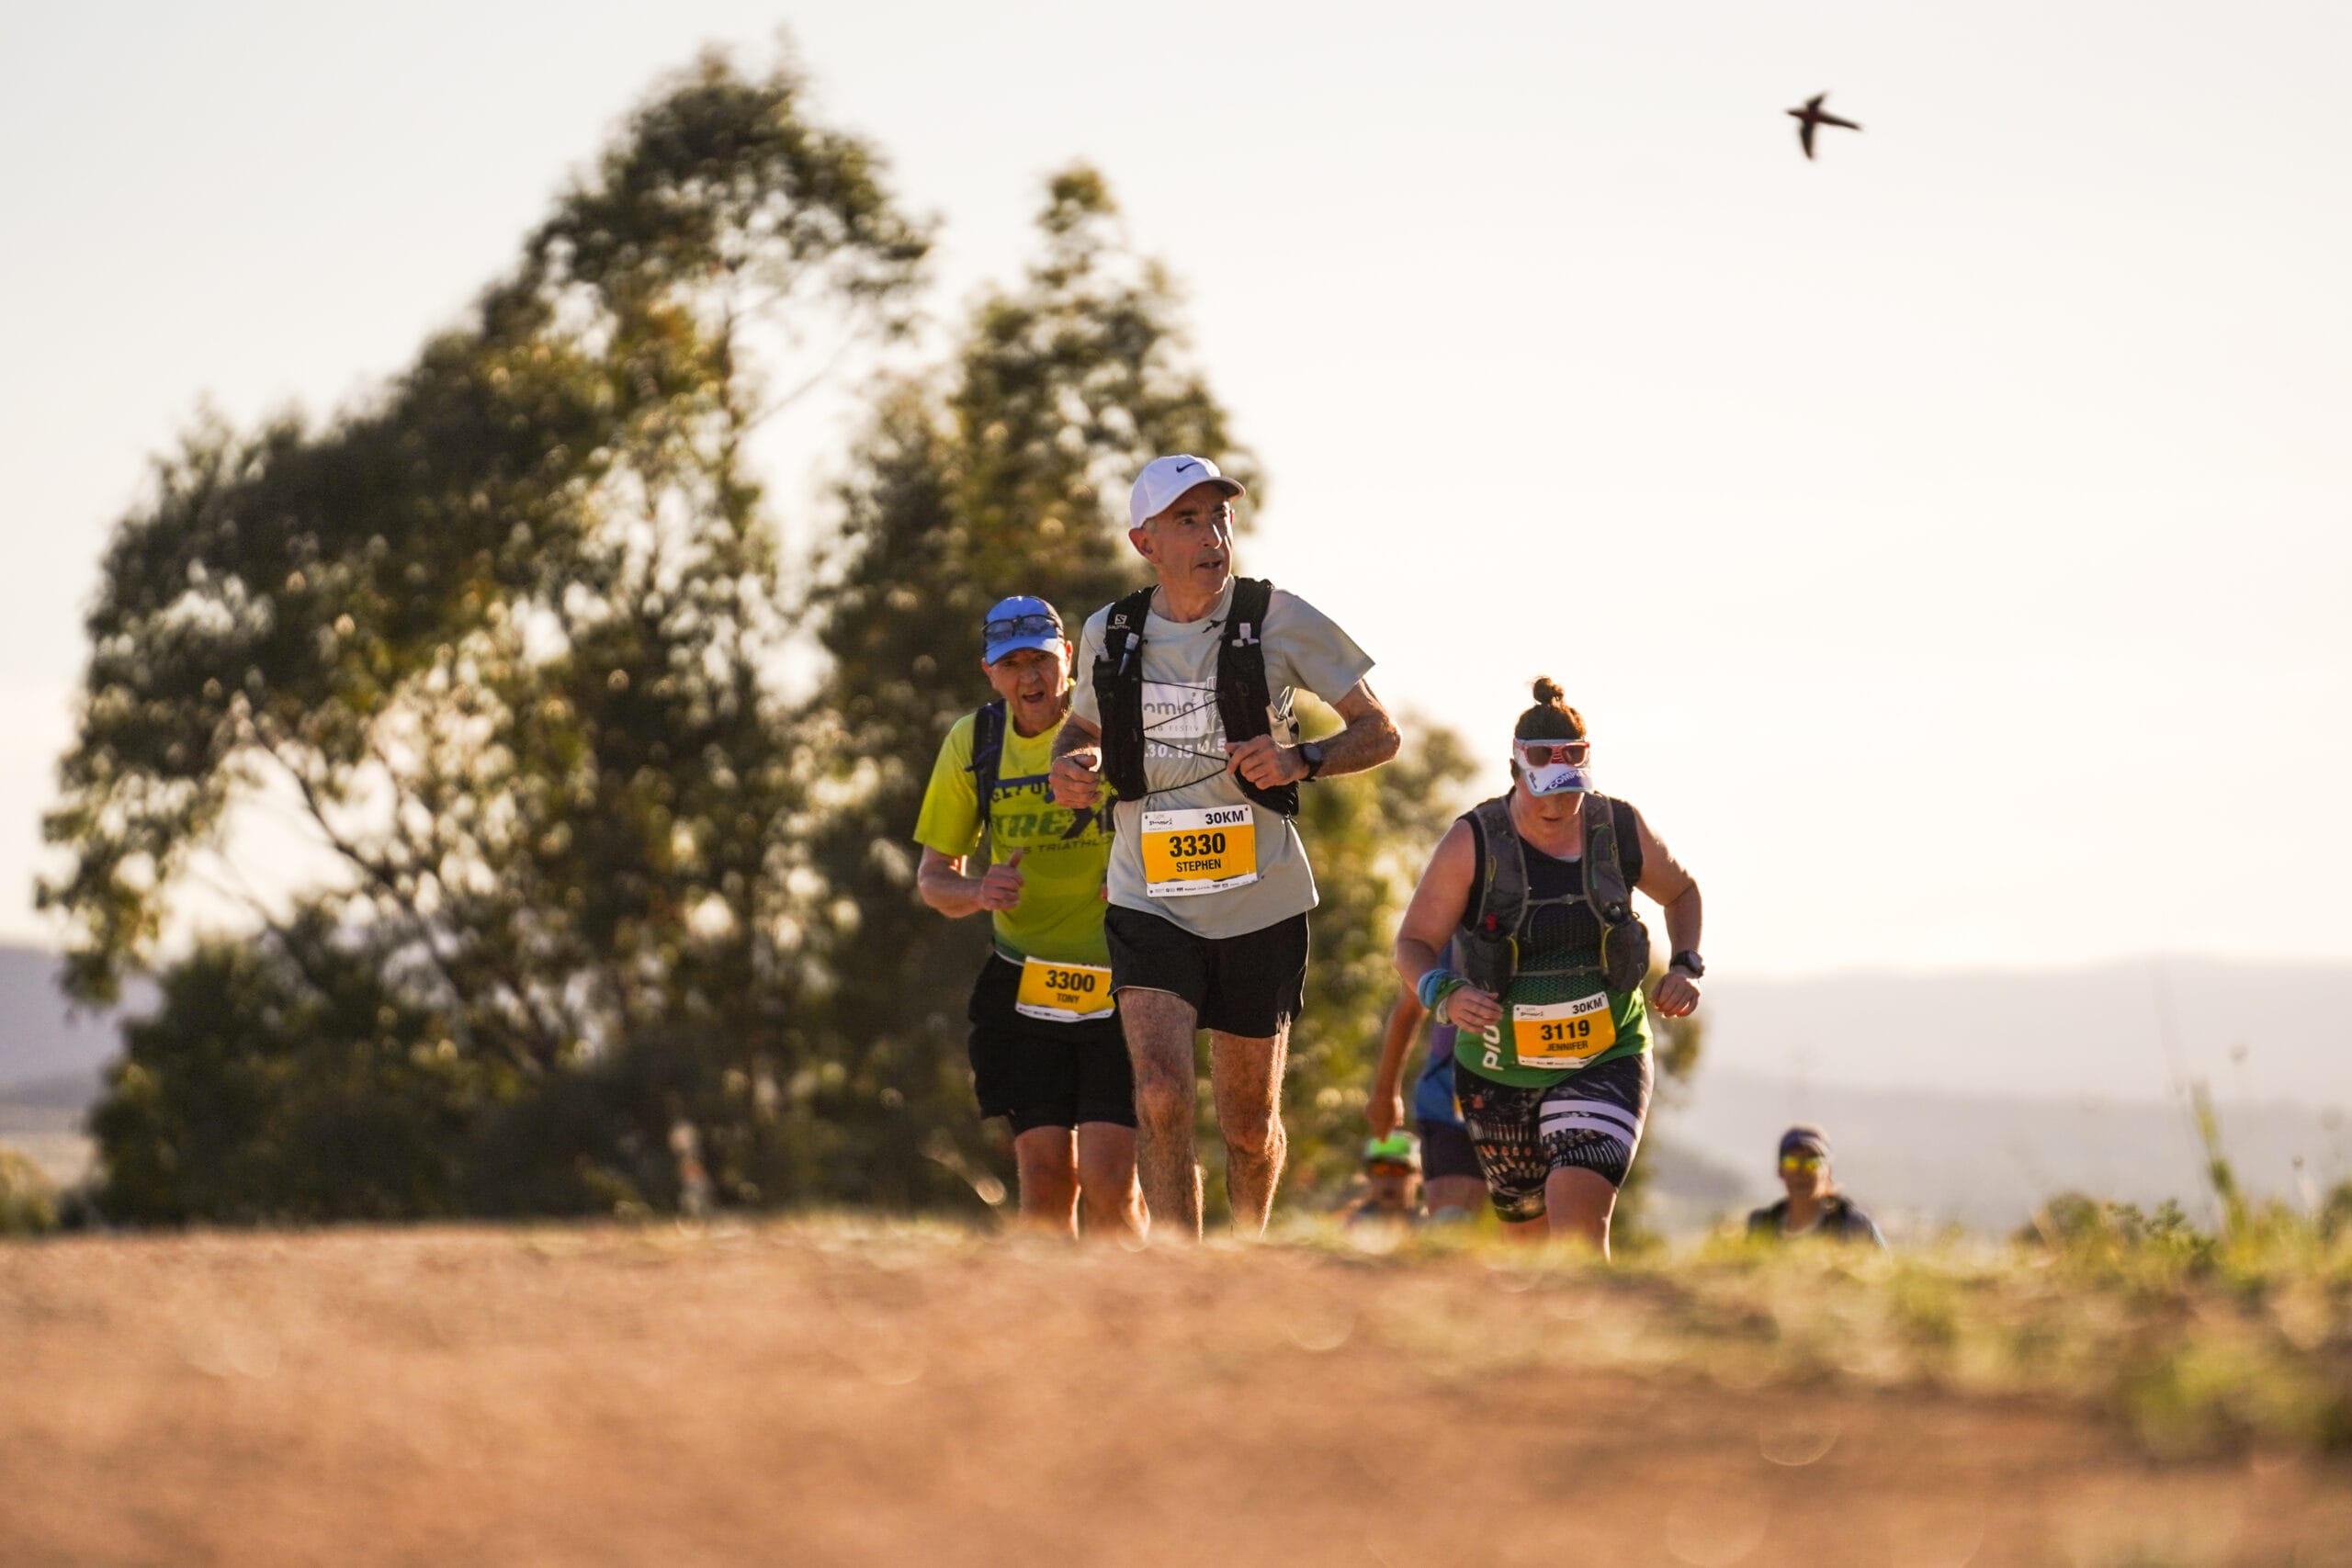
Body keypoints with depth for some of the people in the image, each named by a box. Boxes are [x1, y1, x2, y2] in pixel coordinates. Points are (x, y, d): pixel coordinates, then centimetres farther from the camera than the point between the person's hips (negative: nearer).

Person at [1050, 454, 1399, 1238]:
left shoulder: (1278, 620, -7)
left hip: (1260, 904, 0)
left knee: (1250, 1125, 11)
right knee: (1161, 1095, -21)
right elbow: (1085, 727, 20)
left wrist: (1302, 761, -20)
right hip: (1149, 902, 1)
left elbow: (1379, 732, -1)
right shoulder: (1109, 635, 0)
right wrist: (1071, 767, -4)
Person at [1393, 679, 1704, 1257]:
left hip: (1605, 1062, -1)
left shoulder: (1622, 831, -5)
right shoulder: (1472, 845, -11)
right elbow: (1413, 944, -8)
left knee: (1579, 1213, -23)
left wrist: (1686, 967, -2)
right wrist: (1446, 994, -29)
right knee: (1528, 1223, 15)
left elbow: (1681, 892, 15)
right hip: (1500, 1071, 1)